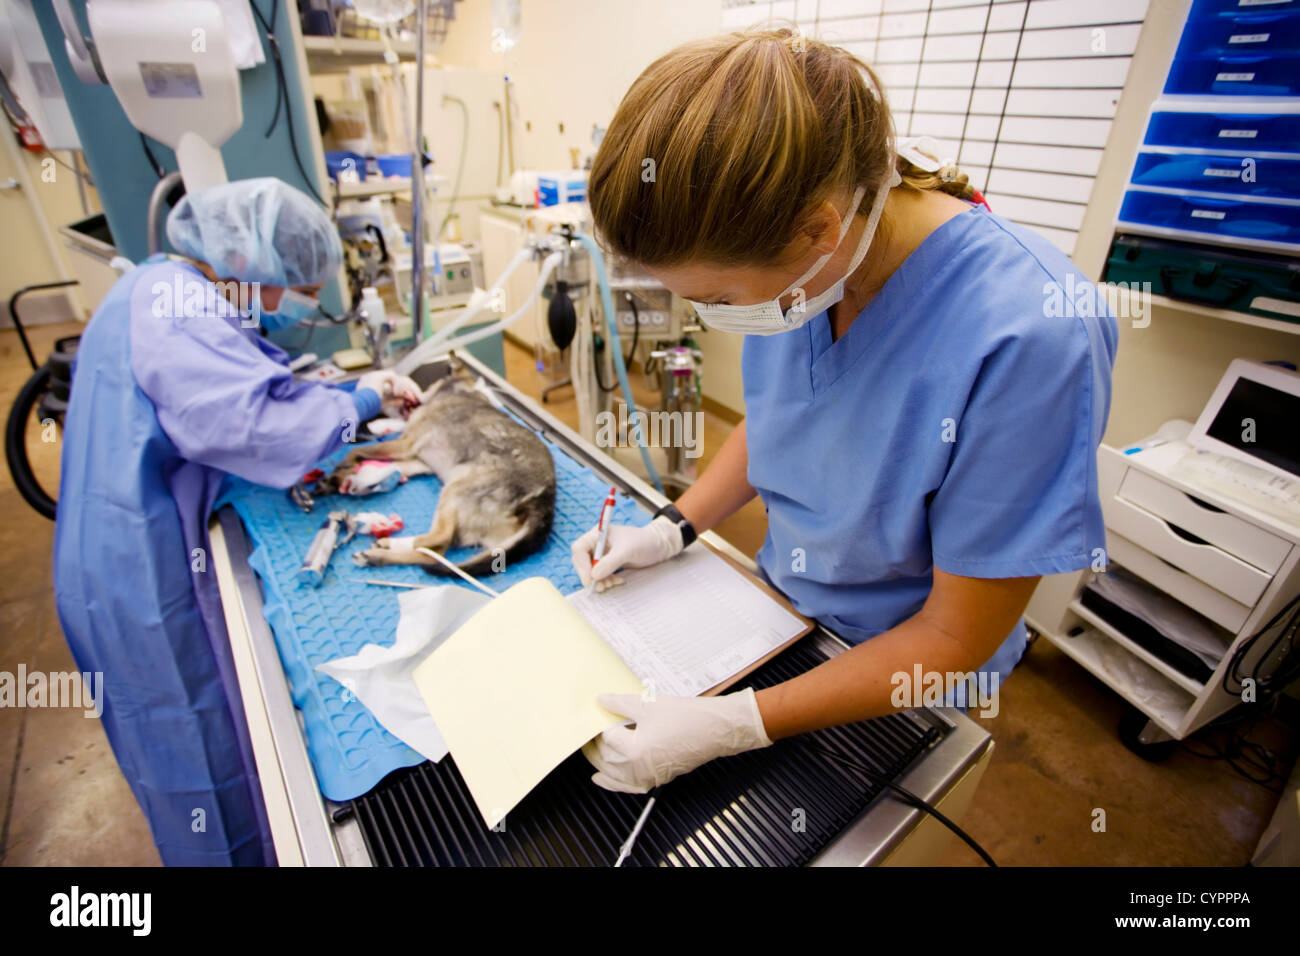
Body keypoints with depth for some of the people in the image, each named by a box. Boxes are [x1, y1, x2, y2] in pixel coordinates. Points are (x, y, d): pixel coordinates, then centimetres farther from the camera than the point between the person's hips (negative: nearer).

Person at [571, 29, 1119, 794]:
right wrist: (675, 528, -9)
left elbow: (955, 637, -26)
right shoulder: (786, 266, -17)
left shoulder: (1027, 338, -36)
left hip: (899, 681, -4)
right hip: (782, 606, 5)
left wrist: (735, 726, -28)